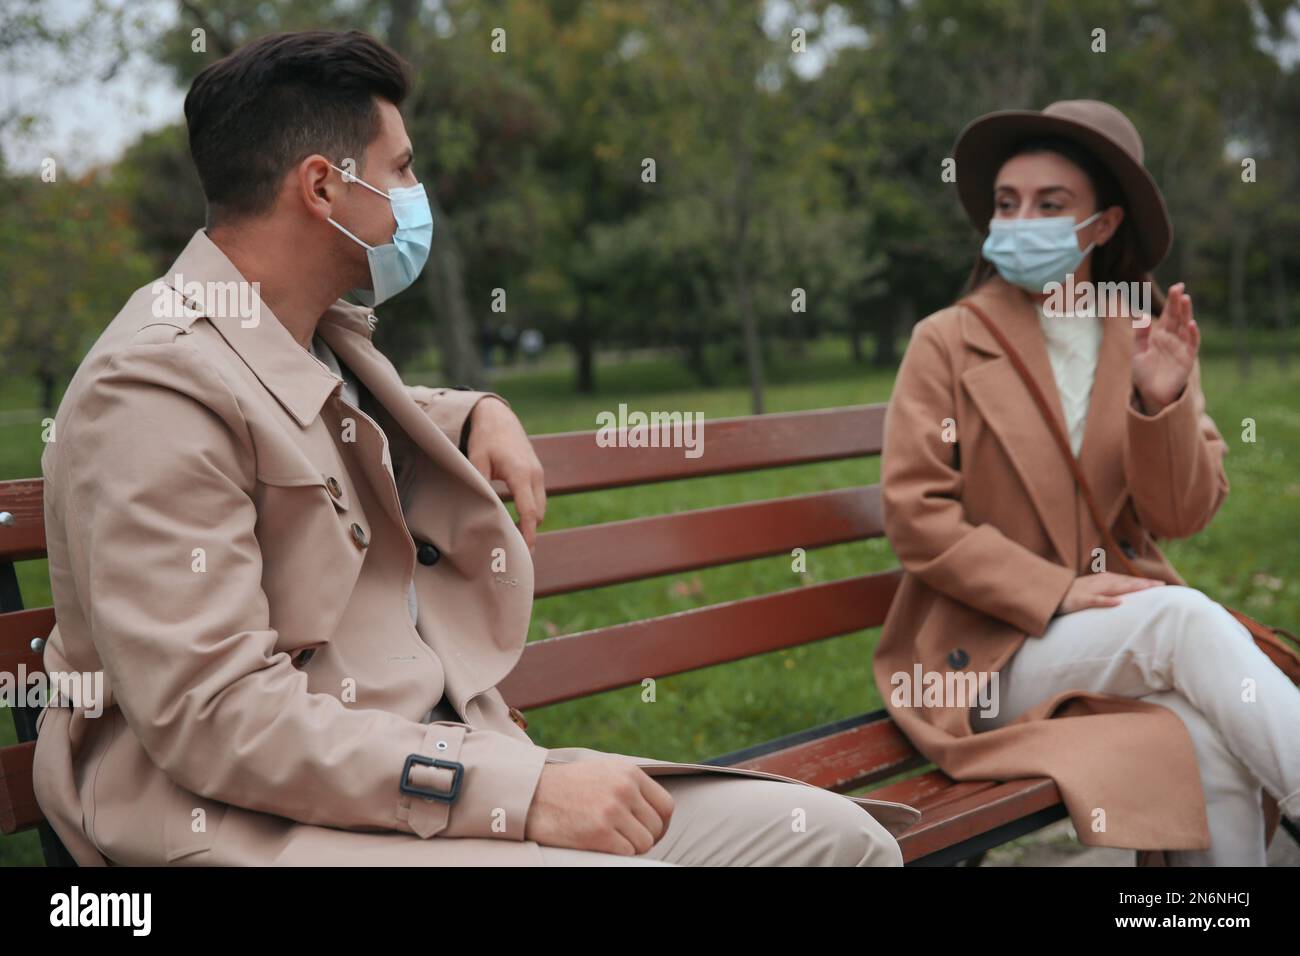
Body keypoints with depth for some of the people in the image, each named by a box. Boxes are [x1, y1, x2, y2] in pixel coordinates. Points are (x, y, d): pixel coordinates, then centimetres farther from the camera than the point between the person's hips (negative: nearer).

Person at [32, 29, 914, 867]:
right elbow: (211, 714, -22)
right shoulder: (158, 387, -14)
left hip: (457, 758, 9)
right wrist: (525, 792, -25)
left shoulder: (328, 340, 13)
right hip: (271, 816, -8)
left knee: (843, 838, -6)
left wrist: (479, 414, 18)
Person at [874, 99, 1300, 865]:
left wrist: (1163, 401, -15)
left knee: (1219, 749, -29)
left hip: (1123, 618, 3)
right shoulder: (948, 342, -1)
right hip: (993, 651, -3)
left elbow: (1184, 516, 3)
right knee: (1187, 619, -31)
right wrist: (1055, 591, -16)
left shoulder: (1149, 342, 9)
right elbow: (916, 518, -7)